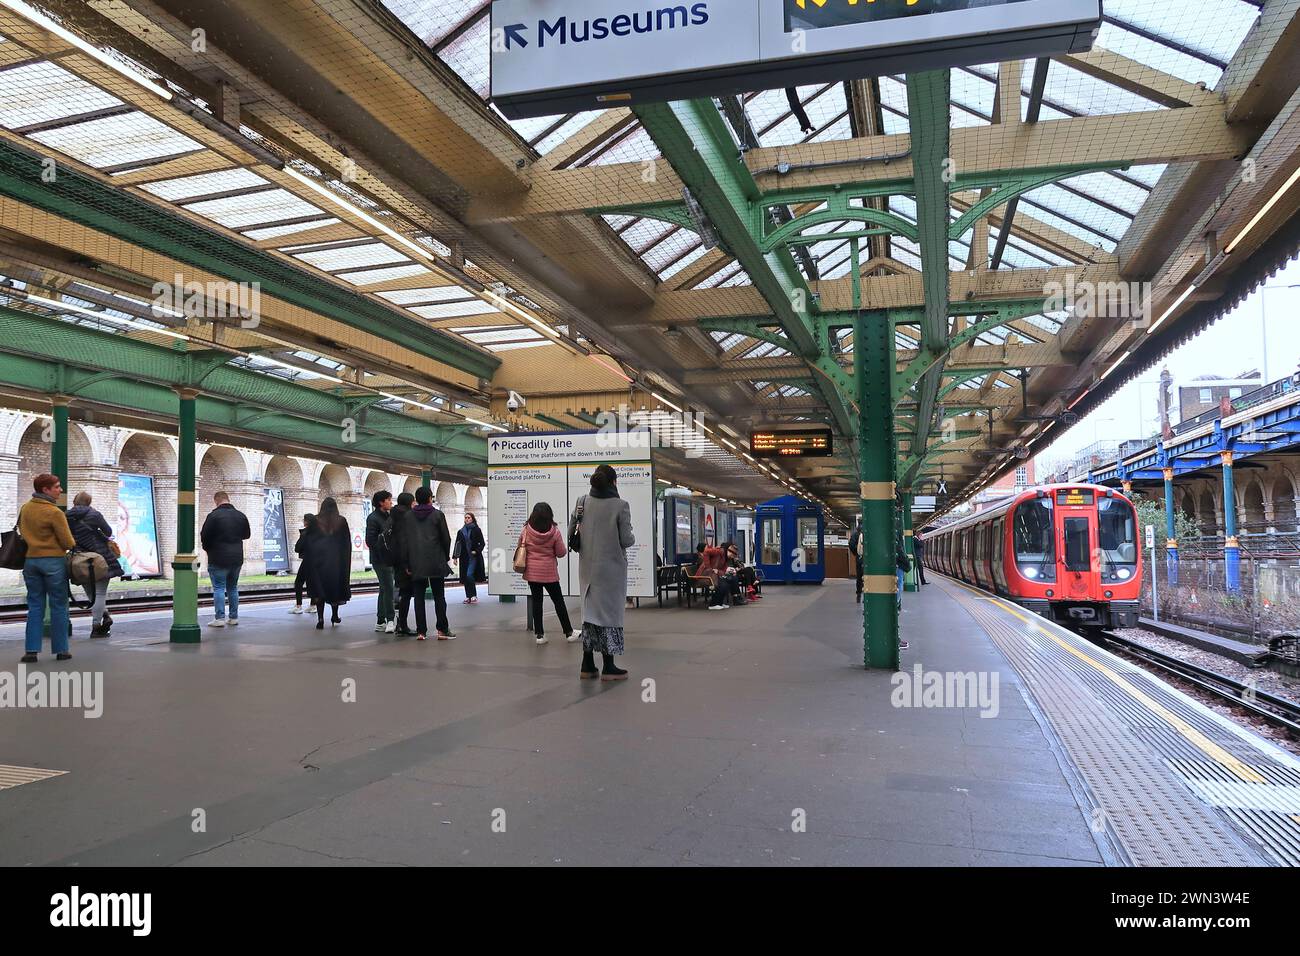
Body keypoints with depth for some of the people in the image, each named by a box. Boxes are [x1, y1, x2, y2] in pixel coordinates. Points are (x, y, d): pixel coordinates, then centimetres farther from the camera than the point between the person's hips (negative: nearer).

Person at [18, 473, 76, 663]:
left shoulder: (24, 509, 6)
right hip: (54, 561, -6)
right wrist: (73, 545, 9)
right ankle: (61, 650, 9)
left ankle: (31, 650, 5)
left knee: (35, 607, 10)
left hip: (30, 560, 6)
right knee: (58, 606, 4)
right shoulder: (54, 512, -15)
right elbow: (68, 542, -12)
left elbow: (21, 531, 18)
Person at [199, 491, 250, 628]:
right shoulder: (240, 515, 6)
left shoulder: (214, 515, -12)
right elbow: (247, 535, 17)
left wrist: (207, 548, 7)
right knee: (233, 588, 13)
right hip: (237, 558, 5)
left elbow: (204, 537, -11)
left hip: (218, 559, -5)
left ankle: (219, 618, -5)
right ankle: (234, 617, 15)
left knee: (219, 588, -1)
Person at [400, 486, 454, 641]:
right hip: (436, 562, -2)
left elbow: (404, 541, 4)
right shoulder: (438, 515, -1)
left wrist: (407, 564, 8)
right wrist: (446, 557, 12)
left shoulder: (408, 517, 6)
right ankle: (442, 630, 1)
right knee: (439, 596, 3)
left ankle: (421, 631, 2)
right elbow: (446, 538, -1)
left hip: (416, 564, 2)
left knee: (419, 597, 5)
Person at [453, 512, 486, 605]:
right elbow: (457, 545, 10)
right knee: (465, 577, 4)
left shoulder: (476, 530, 0)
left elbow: (482, 543, 1)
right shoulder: (461, 531, 10)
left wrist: (476, 551, -13)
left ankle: (473, 596, -8)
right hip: (464, 557, 4)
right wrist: (455, 556, 4)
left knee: (469, 575, -15)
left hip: (473, 557, -4)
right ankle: (468, 597, 11)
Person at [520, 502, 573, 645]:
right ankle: (569, 633, 14)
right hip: (549, 572, -2)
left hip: (532, 572, 2)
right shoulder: (554, 531, -13)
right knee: (558, 601, 8)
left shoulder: (526, 531, -7)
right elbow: (561, 553, -7)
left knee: (536, 601, 8)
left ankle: (539, 634, 8)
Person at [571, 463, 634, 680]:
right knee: (610, 613, 5)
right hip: (611, 567, -4)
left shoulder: (582, 502, 0)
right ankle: (608, 667, 9)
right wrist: (631, 538, 9)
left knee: (590, 611, 14)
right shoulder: (620, 505, -12)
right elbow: (626, 540, -12)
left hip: (588, 567, 5)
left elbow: (571, 532, 1)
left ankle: (587, 665, 19)